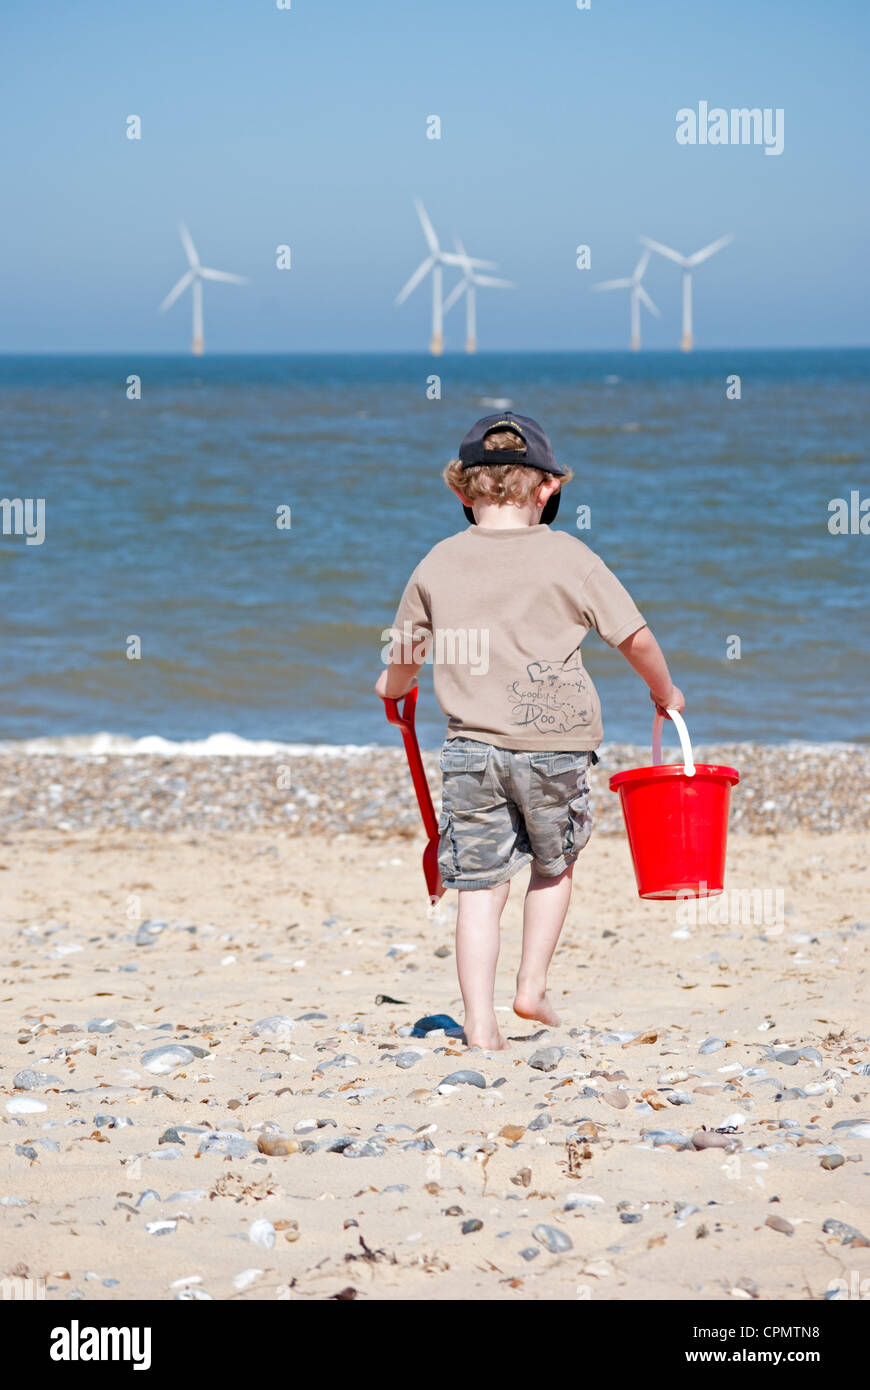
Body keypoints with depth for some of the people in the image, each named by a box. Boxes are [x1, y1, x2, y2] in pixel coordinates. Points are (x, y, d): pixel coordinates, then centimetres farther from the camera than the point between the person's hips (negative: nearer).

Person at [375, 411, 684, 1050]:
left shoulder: (437, 564, 5)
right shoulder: (568, 556, -2)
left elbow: (404, 657, 16)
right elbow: (636, 638, 0)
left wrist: (393, 686, 40)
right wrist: (665, 693, 20)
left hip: (472, 745, 1)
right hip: (557, 742, -1)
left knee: (479, 883, 3)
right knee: (555, 865, 22)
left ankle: (480, 1022, -2)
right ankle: (533, 985, 18)